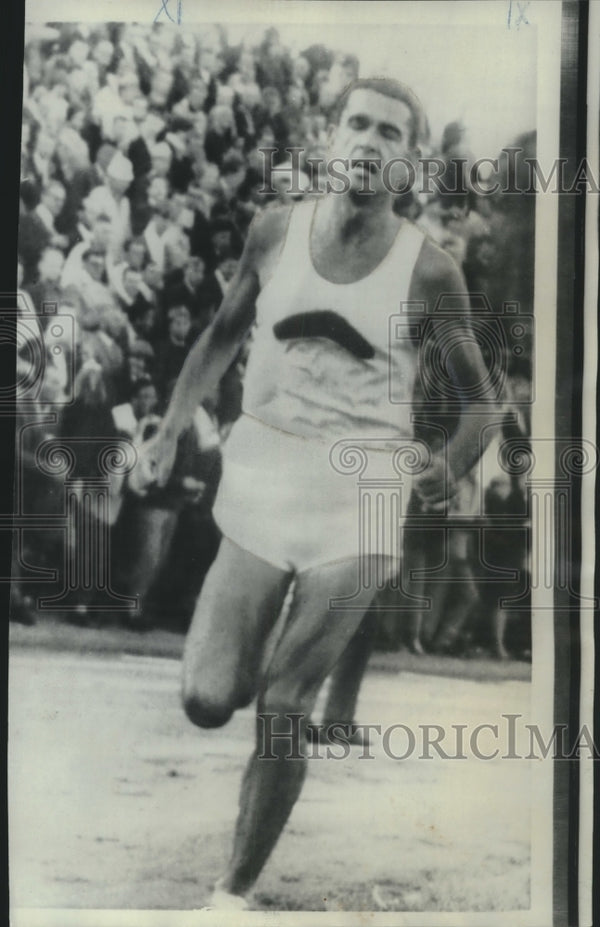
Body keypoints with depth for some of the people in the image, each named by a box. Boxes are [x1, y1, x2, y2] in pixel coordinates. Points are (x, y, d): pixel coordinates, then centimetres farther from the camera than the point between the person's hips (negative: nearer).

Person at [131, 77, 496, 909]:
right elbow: (223, 336, 15)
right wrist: (170, 434, 6)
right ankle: (250, 664, 37)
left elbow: (478, 394, 2)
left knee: (283, 710, 0)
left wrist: (451, 466, -19)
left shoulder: (428, 269, -5)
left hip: (358, 498, -2)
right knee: (208, 702, 0)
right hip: (263, 477, 3)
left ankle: (237, 888, 21)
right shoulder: (276, 231, 3)